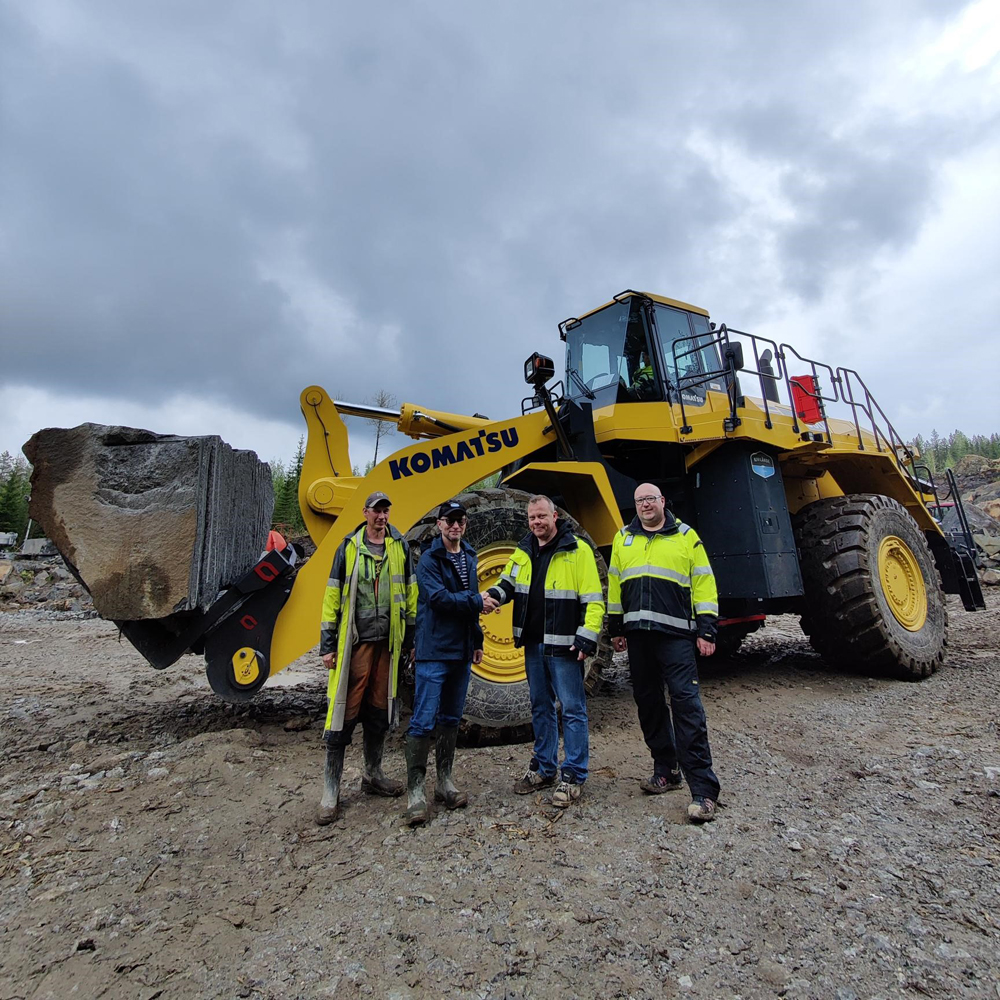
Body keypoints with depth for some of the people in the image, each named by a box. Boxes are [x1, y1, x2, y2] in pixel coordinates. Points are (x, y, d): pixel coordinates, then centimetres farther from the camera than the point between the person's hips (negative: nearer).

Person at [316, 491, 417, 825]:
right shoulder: (349, 548, 0)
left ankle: (373, 775, 32)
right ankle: (331, 791, 11)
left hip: (387, 642, 3)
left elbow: (410, 592, 10)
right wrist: (327, 644, -2)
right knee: (344, 712, -1)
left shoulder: (400, 547, 6)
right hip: (355, 642, -3)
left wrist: (411, 636, 9)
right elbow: (332, 596, 0)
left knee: (380, 711, 14)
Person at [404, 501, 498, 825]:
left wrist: (477, 641, 17)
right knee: (424, 720, -5)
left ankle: (445, 782, 25)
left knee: (451, 718, 14)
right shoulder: (429, 559, -8)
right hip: (434, 651, -7)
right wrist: (477, 601, -14)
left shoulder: (469, 558, 13)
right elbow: (438, 597, -20)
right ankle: (415, 791, 5)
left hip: (461, 651, 7)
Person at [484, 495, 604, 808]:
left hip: (563, 645, -6)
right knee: (540, 706, 17)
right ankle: (543, 768, 32)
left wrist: (587, 637, -18)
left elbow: (593, 599, -12)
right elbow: (508, 583, 18)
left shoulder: (577, 550, -10)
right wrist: (494, 593, -4)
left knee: (572, 708, 2)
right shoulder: (523, 551, 9)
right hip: (532, 643, 7)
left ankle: (573, 776, 16)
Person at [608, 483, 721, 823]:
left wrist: (706, 630, -4)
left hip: (675, 634, -4)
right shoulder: (623, 538, 13)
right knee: (648, 703, 11)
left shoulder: (686, 536, 4)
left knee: (686, 704, -8)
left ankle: (703, 788, -2)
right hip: (637, 633, 4)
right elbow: (615, 585, 15)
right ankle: (666, 770, 27)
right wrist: (616, 628, 14)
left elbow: (704, 585, 2)